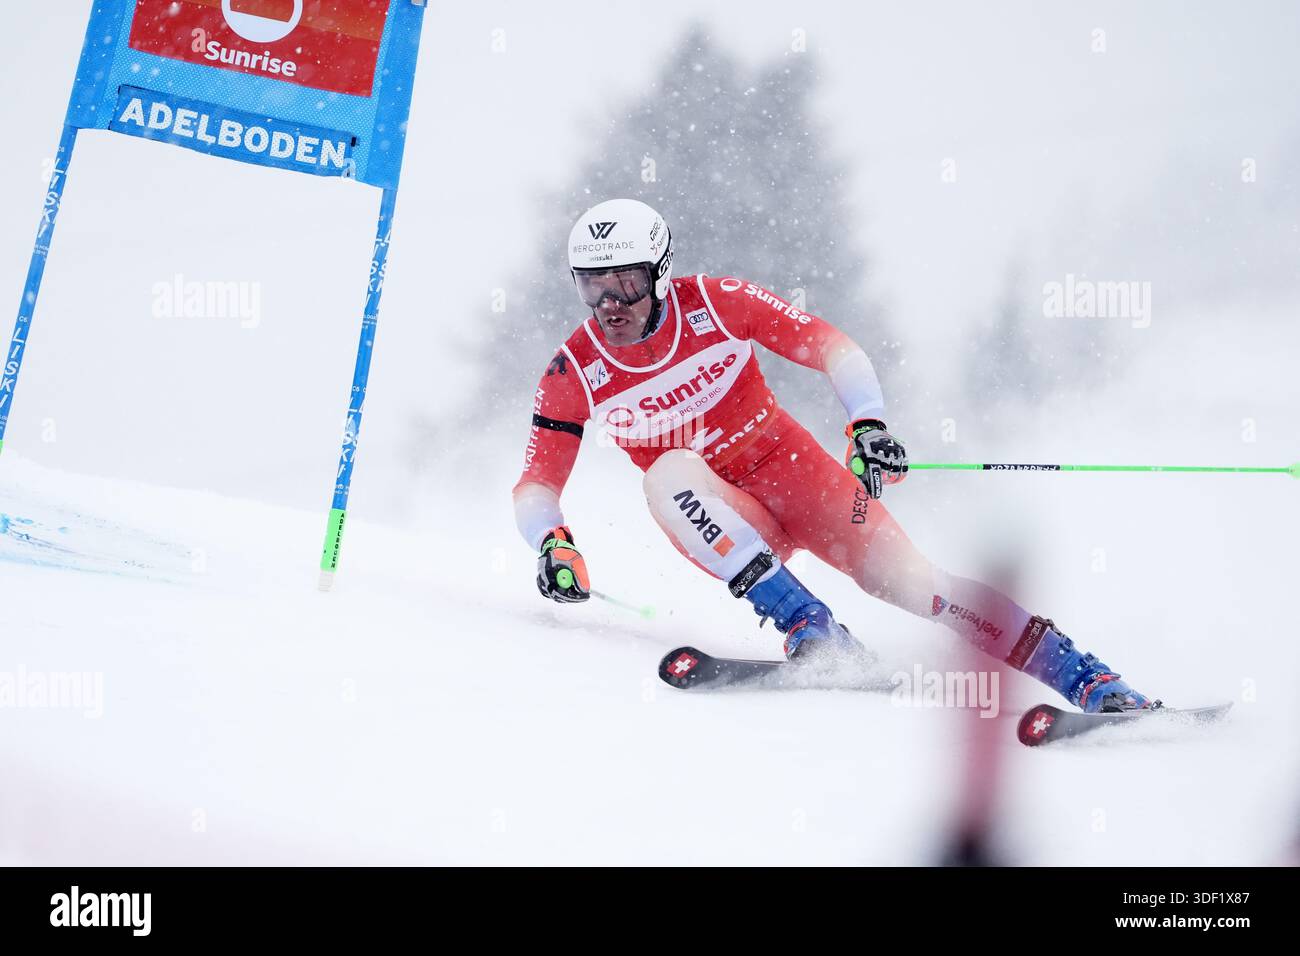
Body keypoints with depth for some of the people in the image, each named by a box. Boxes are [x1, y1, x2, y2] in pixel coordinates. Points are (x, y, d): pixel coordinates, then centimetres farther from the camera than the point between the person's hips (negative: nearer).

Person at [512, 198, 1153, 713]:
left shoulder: (716, 304, -14)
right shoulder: (574, 373, -9)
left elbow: (830, 346, -11)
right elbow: (537, 484, -4)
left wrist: (868, 424, -27)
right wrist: (552, 543, -25)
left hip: (791, 469, -1)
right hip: (720, 515, 1)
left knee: (904, 577, -20)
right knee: (669, 474, -33)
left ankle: (1089, 680, -18)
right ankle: (808, 628, -36)